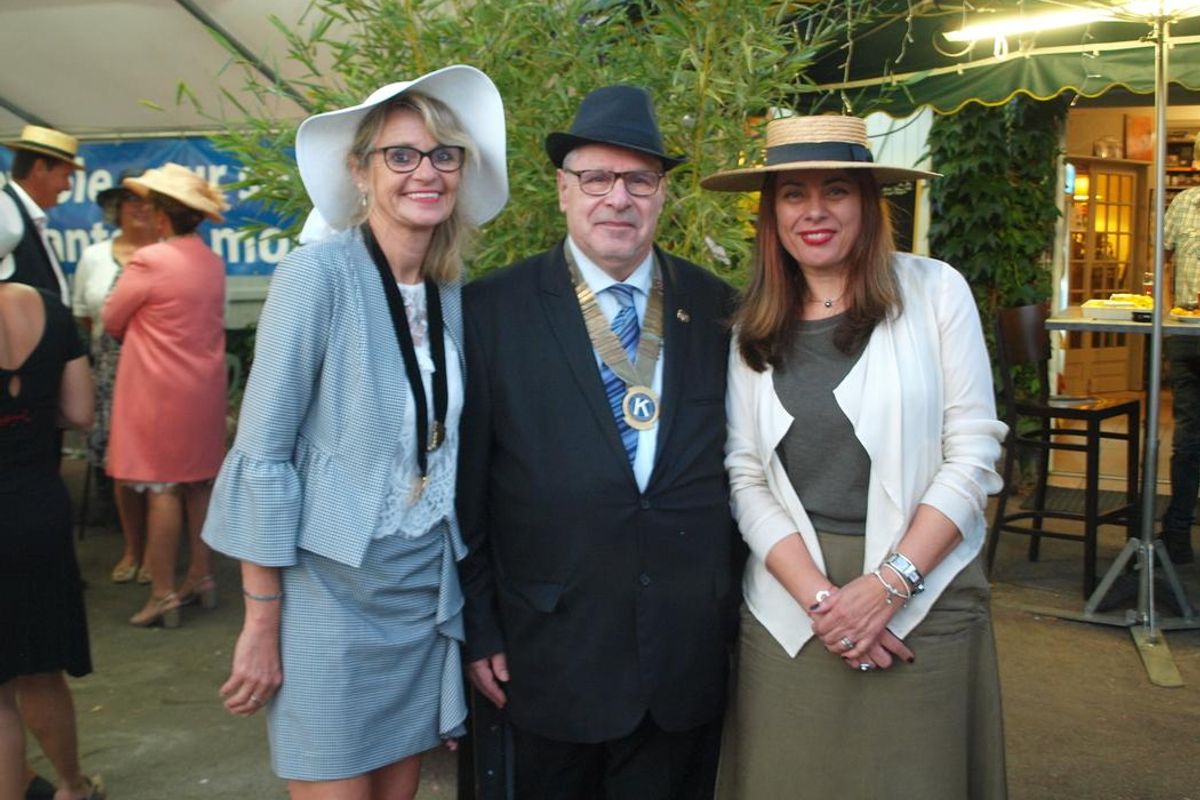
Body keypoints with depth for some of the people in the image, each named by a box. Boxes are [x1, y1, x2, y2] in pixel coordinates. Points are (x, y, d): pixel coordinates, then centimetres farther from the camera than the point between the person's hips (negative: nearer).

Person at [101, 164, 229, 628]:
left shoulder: (149, 261, -15)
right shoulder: (213, 262, 4)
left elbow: (111, 320, -4)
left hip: (159, 388, -7)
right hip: (205, 389, 7)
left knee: (161, 488, -2)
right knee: (200, 482, 13)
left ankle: (164, 594, 2)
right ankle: (202, 577, 22)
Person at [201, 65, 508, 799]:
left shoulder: (452, 289, 3)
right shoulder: (317, 275, -15)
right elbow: (262, 455, -14)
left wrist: (456, 583, 11)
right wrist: (262, 622, -14)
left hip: (428, 586, 6)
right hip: (332, 588, -5)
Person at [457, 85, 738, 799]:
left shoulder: (715, 309, 3)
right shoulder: (492, 310, -5)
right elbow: (465, 485, -4)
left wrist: (747, 612, 8)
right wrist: (477, 631, -3)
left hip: (691, 657, 3)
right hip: (550, 655, -2)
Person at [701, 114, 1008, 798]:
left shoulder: (935, 291, -2)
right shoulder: (755, 326, 5)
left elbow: (973, 453, -5)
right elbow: (746, 476, 2)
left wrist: (888, 584, -12)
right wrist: (820, 595, -10)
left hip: (923, 595, -2)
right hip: (791, 599, 2)